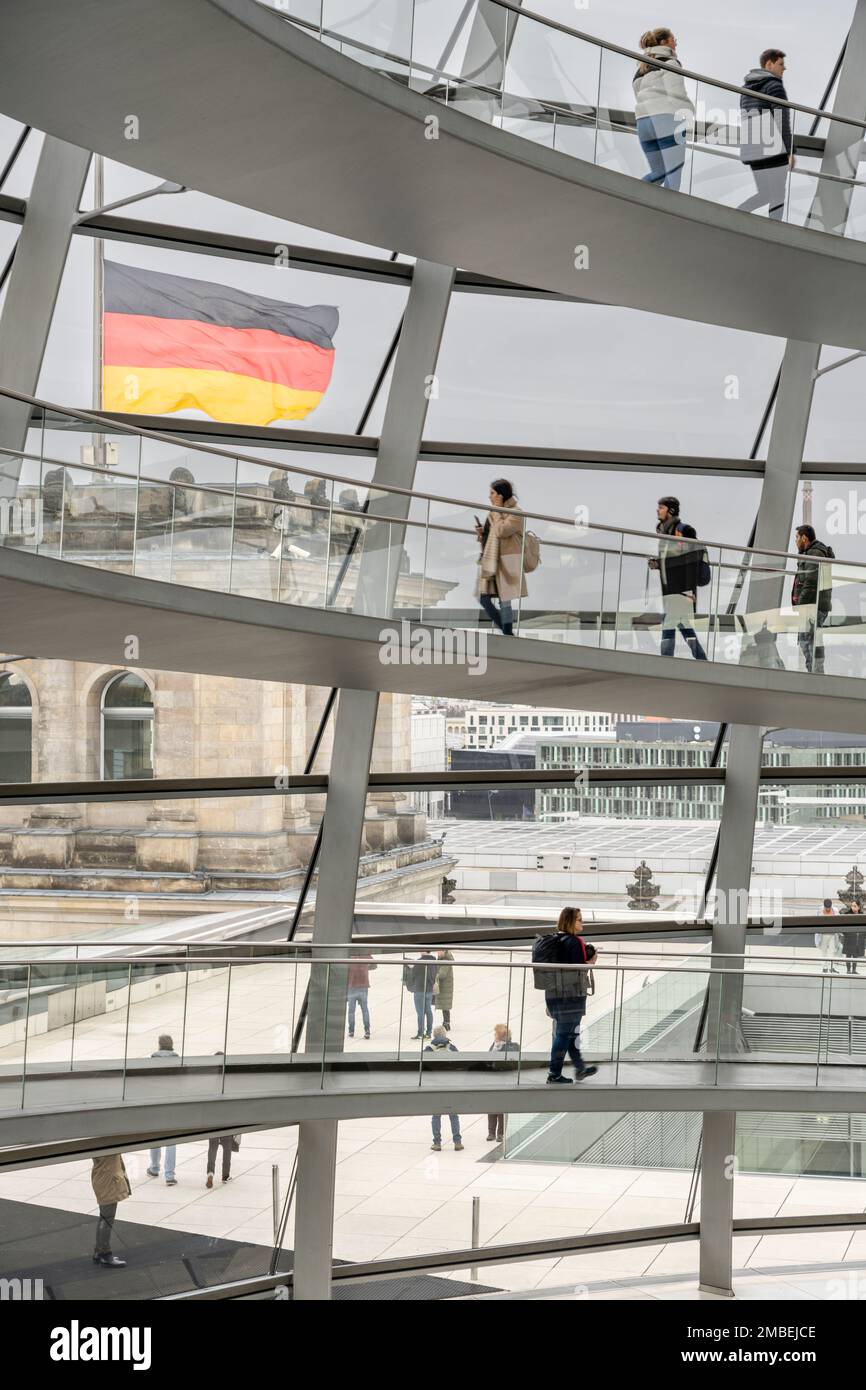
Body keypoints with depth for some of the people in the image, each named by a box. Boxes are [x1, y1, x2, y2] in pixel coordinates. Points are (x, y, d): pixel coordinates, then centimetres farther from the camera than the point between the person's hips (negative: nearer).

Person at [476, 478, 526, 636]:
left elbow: (501, 531, -22)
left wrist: (496, 511, -12)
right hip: (491, 561, 9)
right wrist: (482, 533, 6)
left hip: (506, 562, -8)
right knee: (483, 598, 4)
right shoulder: (495, 512, 18)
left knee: (504, 600, -6)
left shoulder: (515, 513, -8)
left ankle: (508, 634, 2)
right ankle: (503, 629, 16)